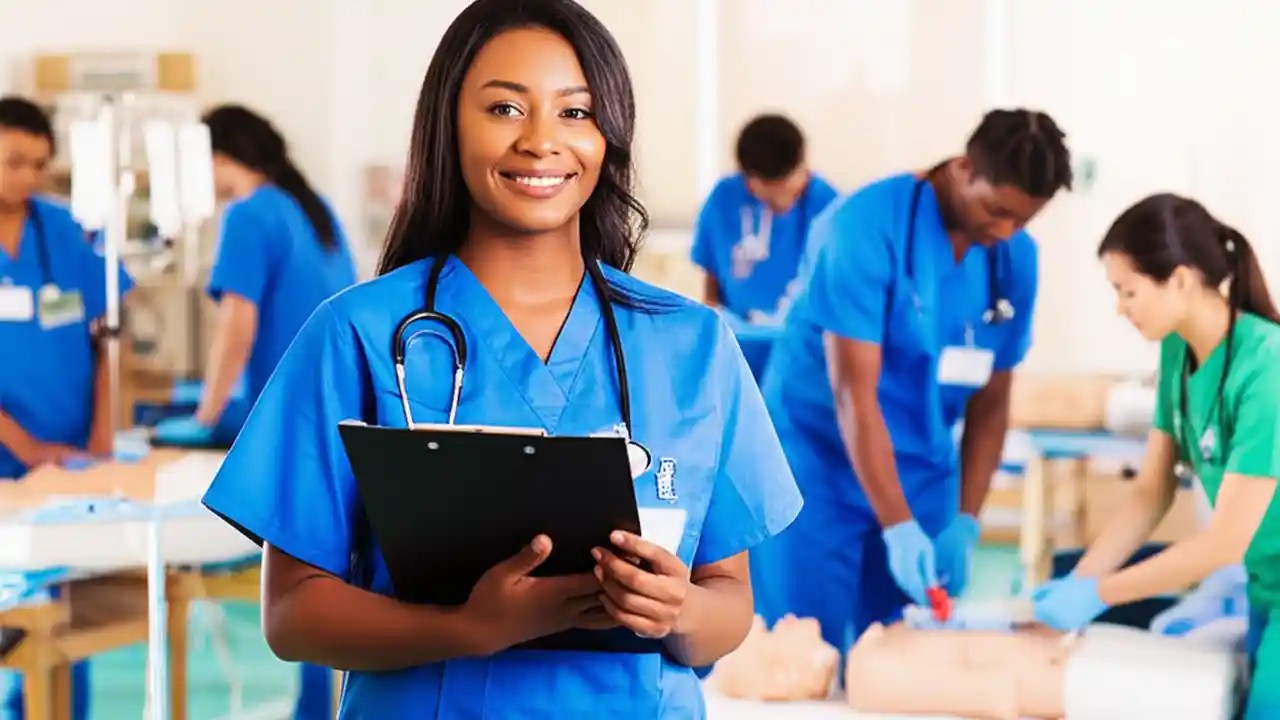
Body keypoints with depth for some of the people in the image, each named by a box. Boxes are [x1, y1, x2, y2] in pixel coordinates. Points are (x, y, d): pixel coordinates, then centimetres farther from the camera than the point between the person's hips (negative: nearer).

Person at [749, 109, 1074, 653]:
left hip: (922, 484, 5)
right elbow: (854, 395, -22)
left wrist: (965, 523, -5)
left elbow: (991, 402, 5)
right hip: (818, 471, -5)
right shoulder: (866, 227, -19)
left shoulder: (1016, 259, -2)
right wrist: (897, 527, -26)